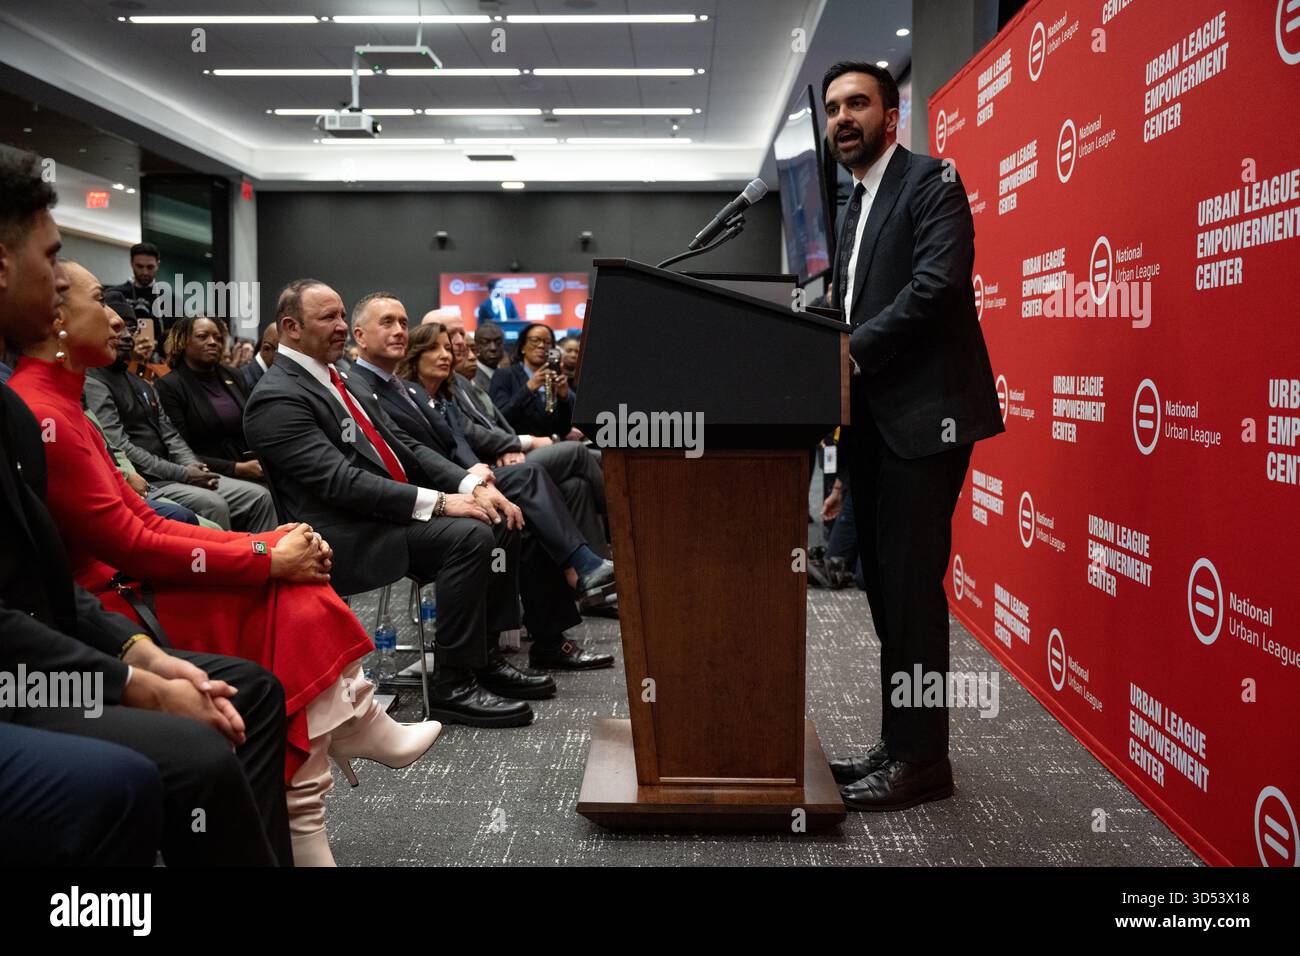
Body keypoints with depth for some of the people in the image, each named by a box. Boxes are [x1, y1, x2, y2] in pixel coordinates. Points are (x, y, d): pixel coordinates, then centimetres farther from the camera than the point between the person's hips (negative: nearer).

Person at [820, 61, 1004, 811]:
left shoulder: (931, 182, -5)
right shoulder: (858, 208, 21)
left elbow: (937, 284, -20)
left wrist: (852, 352, -20)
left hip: (923, 416, -9)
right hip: (874, 421, 9)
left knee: (911, 588, -6)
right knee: (887, 587, 11)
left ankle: (921, 759, 5)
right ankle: (900, 745, 22)